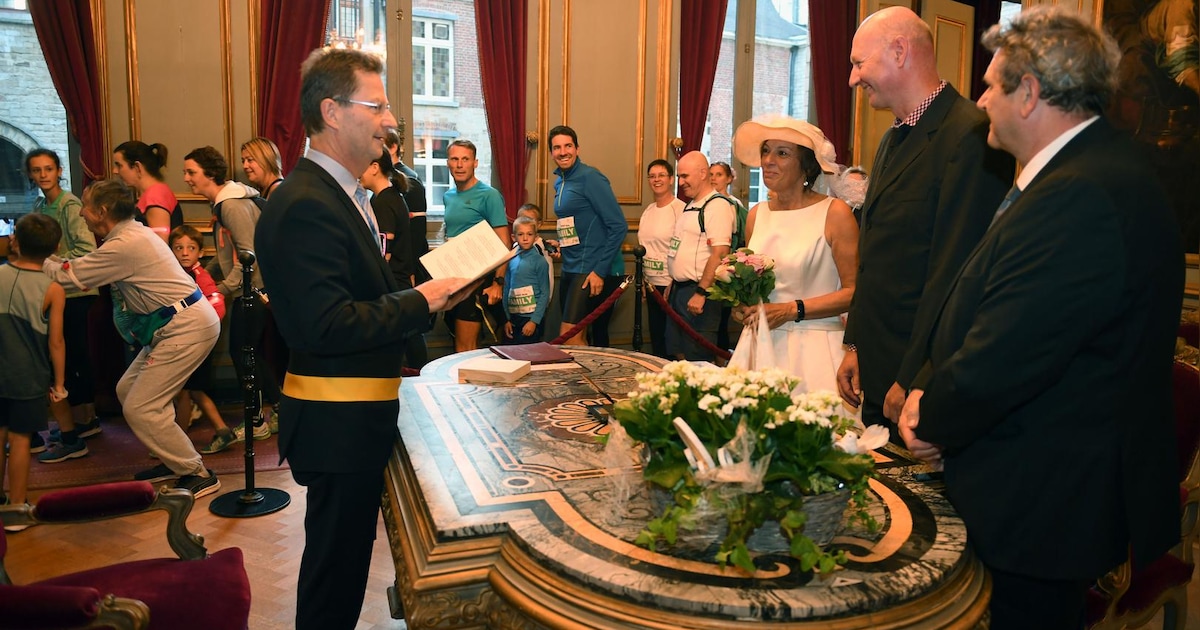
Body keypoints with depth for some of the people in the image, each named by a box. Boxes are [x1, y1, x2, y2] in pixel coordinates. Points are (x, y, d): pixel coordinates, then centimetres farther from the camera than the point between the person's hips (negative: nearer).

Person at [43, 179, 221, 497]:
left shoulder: (124, 245, -17)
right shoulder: (134, 233, 13)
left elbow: (68, 275, -8)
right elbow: (86, 266, 23)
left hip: (187, 328, -10)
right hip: (179, 324, 10)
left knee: (140, 408, -6)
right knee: (127, 391, 17)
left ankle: (198, 475, 1)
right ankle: (174, 460, 25)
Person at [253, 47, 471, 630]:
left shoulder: (338, 194, 12)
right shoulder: (306, 204, -22)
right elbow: (326, 326, -27)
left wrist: (425, 294, 3)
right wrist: (418, 304, -18)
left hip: (353, 415, 10)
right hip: (339, 423, -10)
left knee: (343, 556, 25)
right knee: (337, 566, 8)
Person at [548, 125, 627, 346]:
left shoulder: (590, 177, -11)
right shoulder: (559, 181, 13)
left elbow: (619, 226, -15)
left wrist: (600, 271, -17)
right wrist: (561, 244, 10)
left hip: (593, 271, -8)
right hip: (571, 268, 8)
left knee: (568, 338, -13)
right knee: (577, 338, 13)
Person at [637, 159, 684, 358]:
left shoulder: (680, 209, -11)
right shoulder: (648, 211, 13)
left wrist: (673, 285, -18)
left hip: (670, 283, -7)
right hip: (651, 283, 7)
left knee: (669, 338, -2)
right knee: (655, 334, 13)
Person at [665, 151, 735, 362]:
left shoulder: (717, 205, -13)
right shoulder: (690, 206, 17)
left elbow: (719, 253, -22)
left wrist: (701, 293, -26)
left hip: (699, 291, -9)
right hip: (679, 290, 9)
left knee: (697, 360, -4)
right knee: (677, 356, 13)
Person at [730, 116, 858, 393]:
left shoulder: (835, 213, -7)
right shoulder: (756, 215, 9)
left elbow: (853, 291, -10)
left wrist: (791, 310, -13)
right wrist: (743, 304, 2)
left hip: (814, 348, -4)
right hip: (761, 344, 4)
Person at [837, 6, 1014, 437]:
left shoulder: (971, 135, -17)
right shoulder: (893, 139, 14)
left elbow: (954, 273, -21)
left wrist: (912, 382, -19)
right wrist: (855, 346, 14)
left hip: (924, 380, -8)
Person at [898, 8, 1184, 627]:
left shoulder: (1081, 198, -28)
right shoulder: (1099, 168, 8)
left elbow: (998, 362, -27)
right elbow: (979, 306, 8)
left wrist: (933, 421, -9)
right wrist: (927, 389, -1)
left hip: (1044, 501, -9)